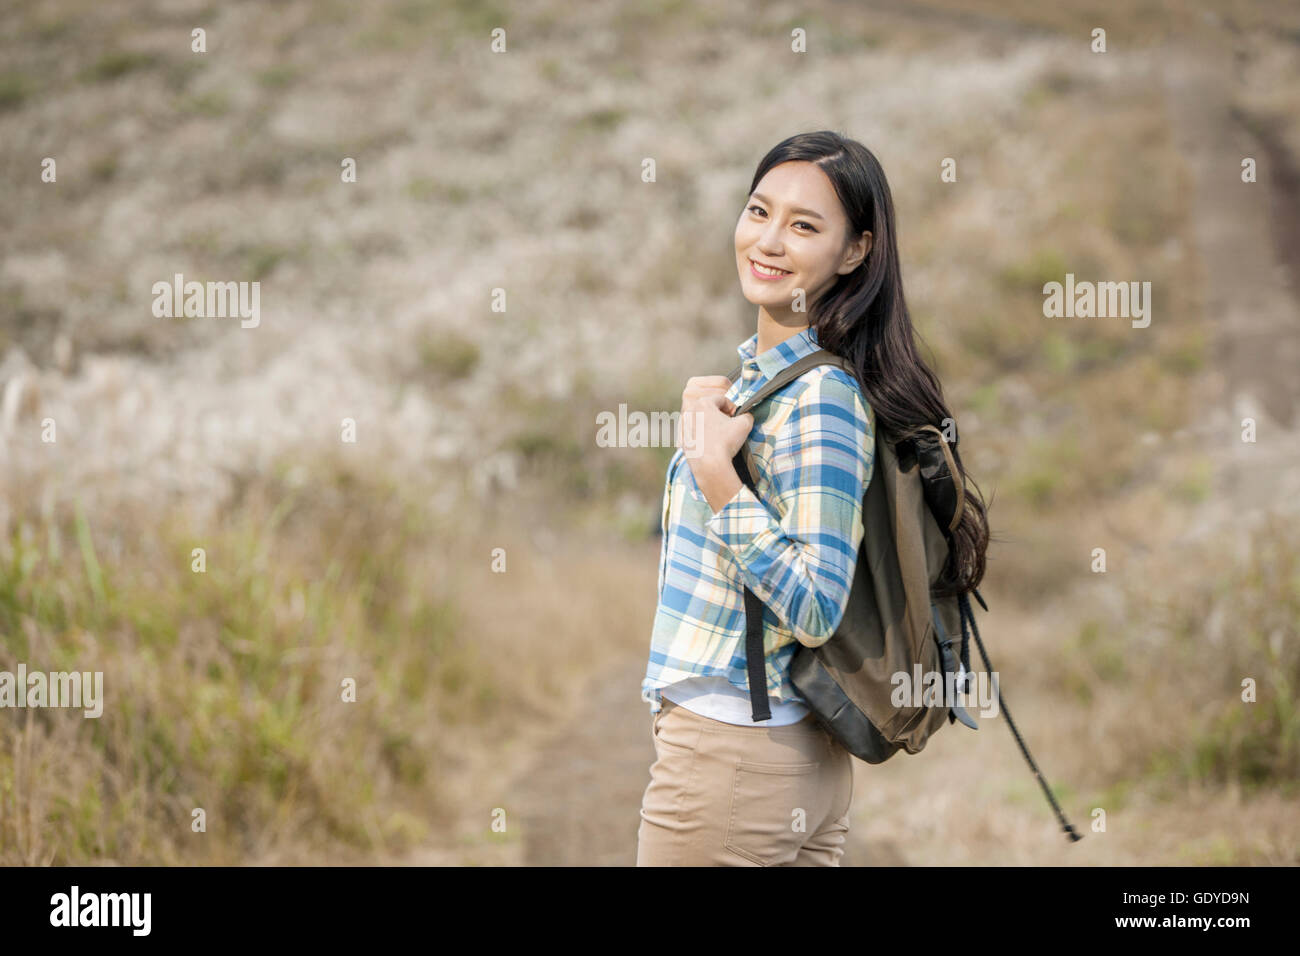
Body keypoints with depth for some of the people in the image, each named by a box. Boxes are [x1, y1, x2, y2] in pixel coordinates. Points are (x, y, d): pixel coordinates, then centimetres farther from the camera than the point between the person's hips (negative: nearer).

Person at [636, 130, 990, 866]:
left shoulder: (819, 402, -19)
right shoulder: (761, 371, 9)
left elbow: (816, 610, -24)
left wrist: (714, 471, -24)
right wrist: (706, 428, 12)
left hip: (727, 758, -9)